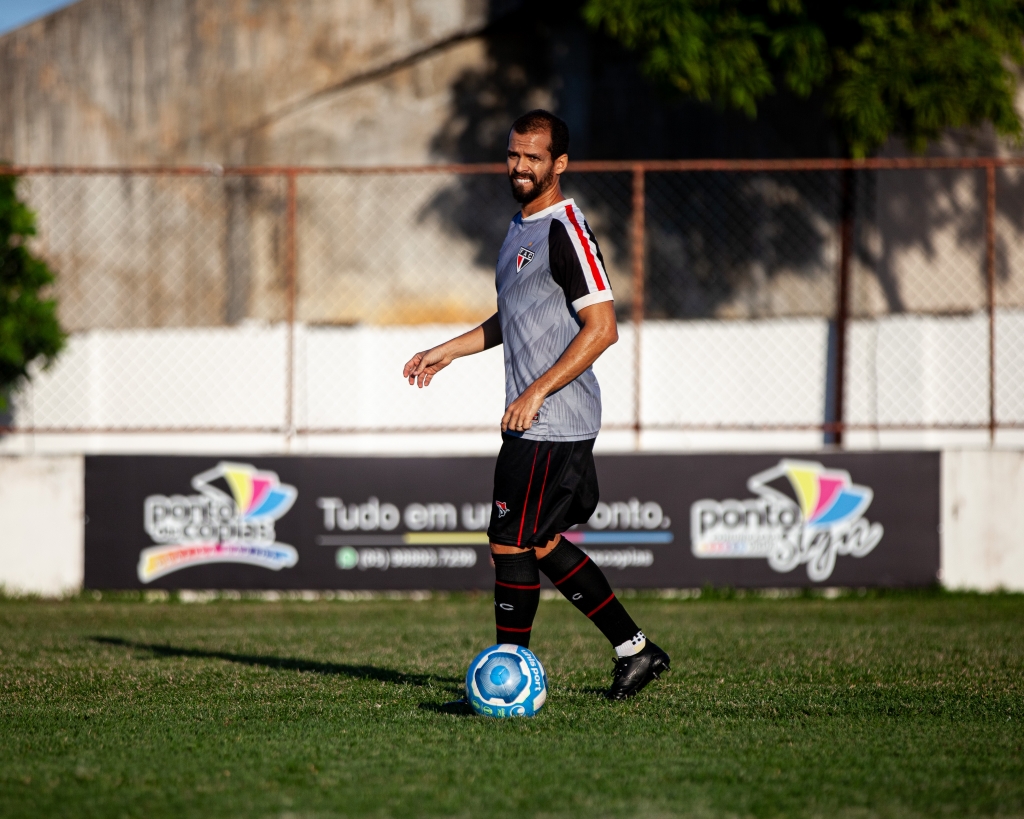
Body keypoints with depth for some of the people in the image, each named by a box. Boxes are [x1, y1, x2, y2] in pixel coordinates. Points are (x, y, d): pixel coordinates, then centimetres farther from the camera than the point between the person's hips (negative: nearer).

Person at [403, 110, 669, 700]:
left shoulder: (567, 231, -14)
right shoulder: (522, 227, 16)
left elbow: (601, 328, -20)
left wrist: (537, 392, -22)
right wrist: (448, 352, 24)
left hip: (551, 422, -10)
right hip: (534, 423, 10)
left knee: (510, 545, -6)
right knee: (542, 544, 13)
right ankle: (636, 650, 20)